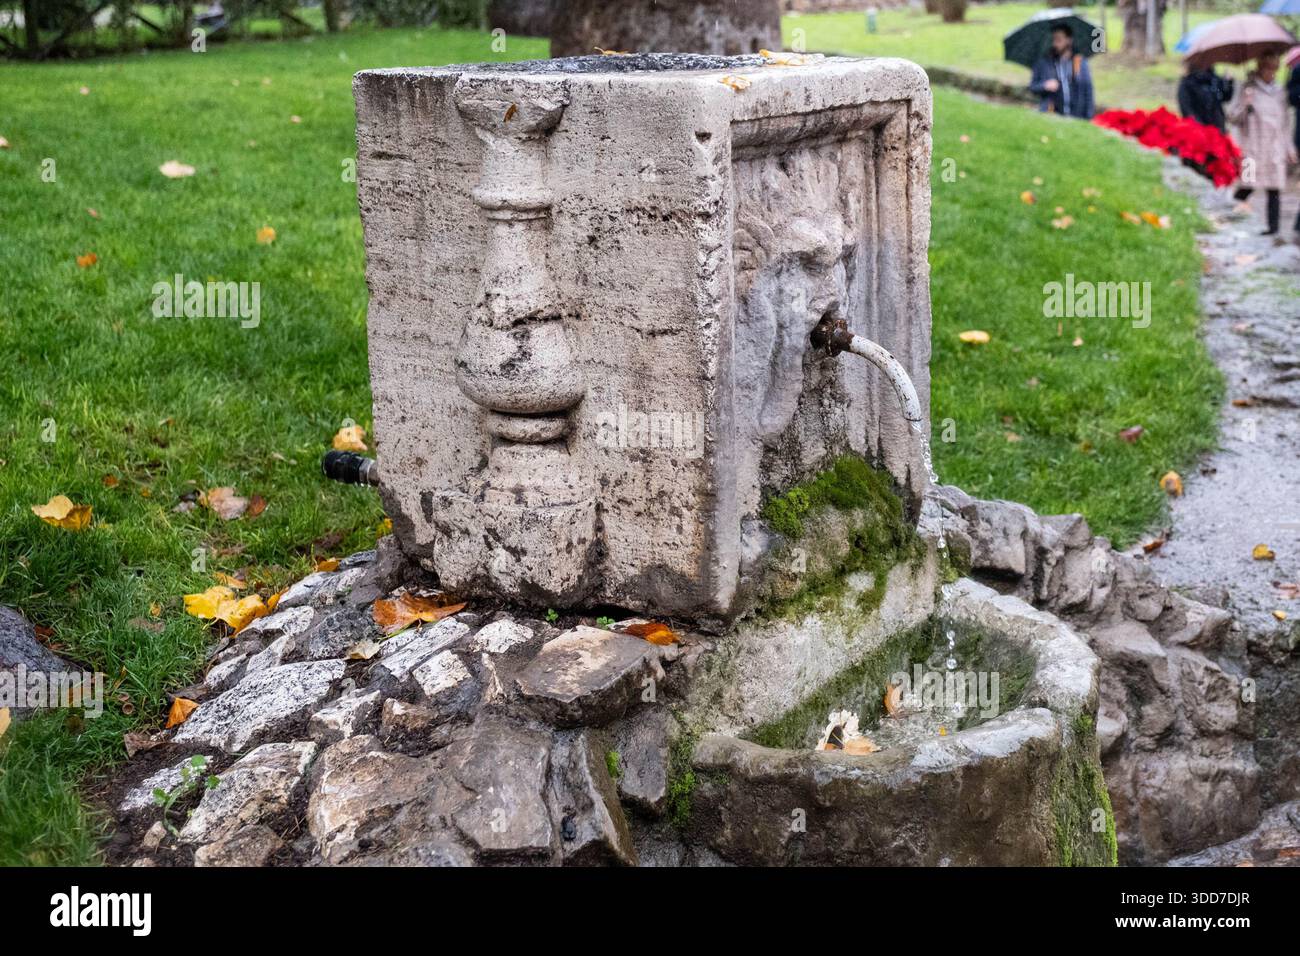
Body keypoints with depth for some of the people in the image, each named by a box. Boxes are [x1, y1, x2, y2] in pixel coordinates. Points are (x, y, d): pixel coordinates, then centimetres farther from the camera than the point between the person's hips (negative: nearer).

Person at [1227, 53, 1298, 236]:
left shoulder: (1279, 92, 16)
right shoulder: (1248, 89, 2)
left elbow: (1284, 123, 23)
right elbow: (1232, 117, -1)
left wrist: (1289, 149, 20)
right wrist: (1244, 105, -19)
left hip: (1275, 149, 4)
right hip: (1252, 149, -4)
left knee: (1274, 189, -3)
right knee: (1247, 186, -9)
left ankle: (1273, 226, -3)